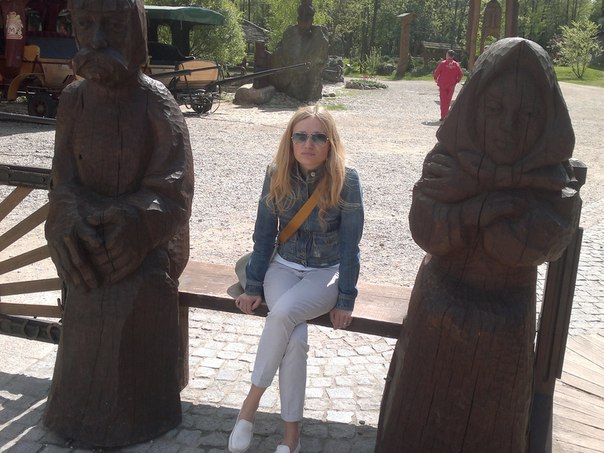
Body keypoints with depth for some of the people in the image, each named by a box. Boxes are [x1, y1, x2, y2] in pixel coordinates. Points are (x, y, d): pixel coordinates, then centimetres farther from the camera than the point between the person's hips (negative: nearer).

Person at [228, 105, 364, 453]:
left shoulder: (347, 180, -16)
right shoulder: (277, 175, -8)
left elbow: (350, 245, -12)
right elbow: (264, 234, -2)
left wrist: (346, 299, -14)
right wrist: (254, 286, -4)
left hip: (328, 272, -2)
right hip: (283, 266, 2)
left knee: (282, 313, -32)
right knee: (296, 337, -25)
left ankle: (252, 401, -13)